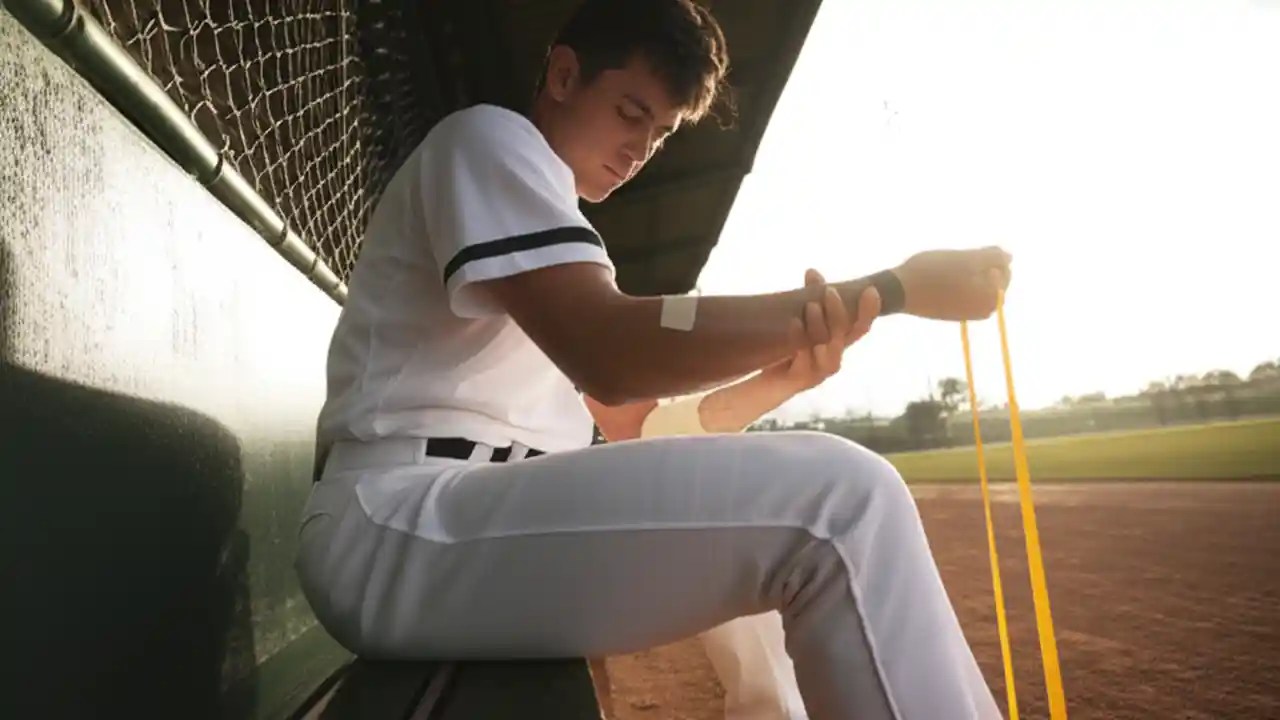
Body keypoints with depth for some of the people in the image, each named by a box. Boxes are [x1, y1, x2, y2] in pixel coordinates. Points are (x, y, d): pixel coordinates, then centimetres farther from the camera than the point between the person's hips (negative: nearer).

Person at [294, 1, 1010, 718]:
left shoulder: (555, 214, 25)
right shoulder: (488, 137, -3)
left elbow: (618, 408, 17)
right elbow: (612, 356, -21)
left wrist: (785, 371, 0)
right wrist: (893, 288, -15)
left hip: (490, 513, 10)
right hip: (399, 531, -10)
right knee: (839, 496, -22)